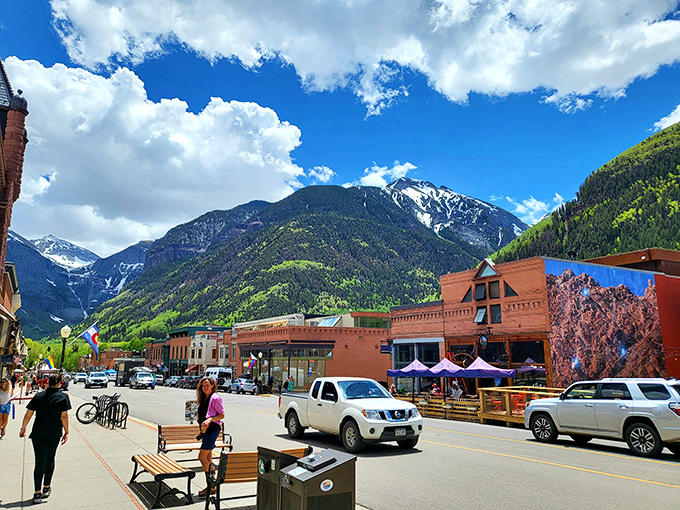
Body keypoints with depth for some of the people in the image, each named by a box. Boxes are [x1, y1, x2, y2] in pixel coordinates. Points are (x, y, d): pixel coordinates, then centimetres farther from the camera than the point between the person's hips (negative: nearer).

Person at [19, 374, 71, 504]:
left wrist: (23, 428, 21)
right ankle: (47, 487, 23)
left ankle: (38, 492, -1)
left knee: (39, 461, 2)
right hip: (54, 433, -1)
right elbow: (64, 416, -7)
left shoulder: (38, 396, 6)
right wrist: (66, 432, -1)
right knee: (50, 459, 16)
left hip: (38, 433, 1)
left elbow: (28, 414, 7)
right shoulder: (63, 397, -3)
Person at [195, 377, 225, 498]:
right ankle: (212, 485, 21)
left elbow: (222, 415, -11)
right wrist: (196, 417, 12)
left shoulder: (215, 398, -10)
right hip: (205, 429, 9)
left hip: (213, 428, -9)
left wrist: (210, 419, -23)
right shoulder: (204, 399, 15)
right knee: (208, 459, 12)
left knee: (202, 457, -12)